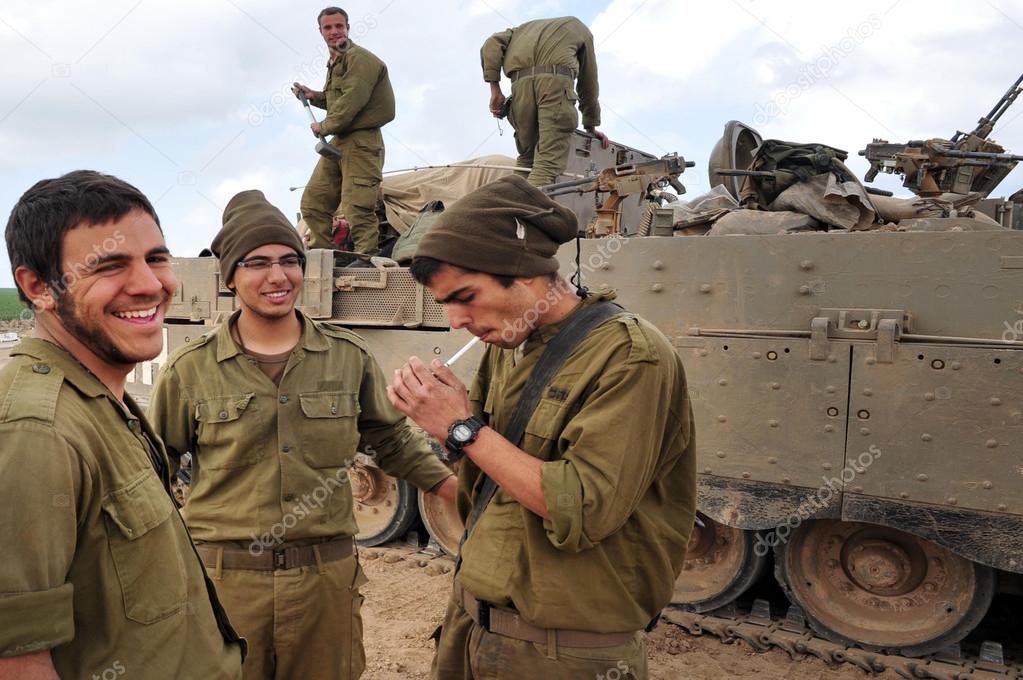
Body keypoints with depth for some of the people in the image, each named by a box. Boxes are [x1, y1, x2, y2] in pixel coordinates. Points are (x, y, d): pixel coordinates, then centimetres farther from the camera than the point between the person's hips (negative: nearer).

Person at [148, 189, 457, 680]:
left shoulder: (349, 356, 1)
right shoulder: (190, 369, -2)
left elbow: (392, 440, 12)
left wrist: (462, 489, 3)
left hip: (327, 578, 2)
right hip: (223, 581, -1)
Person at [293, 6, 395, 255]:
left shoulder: (359, 58, -9)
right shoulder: (335, 62, 22)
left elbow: (352, 101, -20)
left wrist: (324, 126, -10)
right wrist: (314, 96, 17)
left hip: (361, 142, -10)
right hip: (338, 142, 10)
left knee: (358, 210, -14)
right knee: (313, 202, 10)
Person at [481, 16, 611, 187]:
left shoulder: (527, 26, 39)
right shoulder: (580, 28, 32)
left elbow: (492, 44, 19)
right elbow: (588, 84, 31)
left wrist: (495, 90, 12)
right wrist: (591, 126, 38)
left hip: (521, 83, 4)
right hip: (555, 80, -3)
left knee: (526, 158, 14)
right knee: (549, 160, -13)